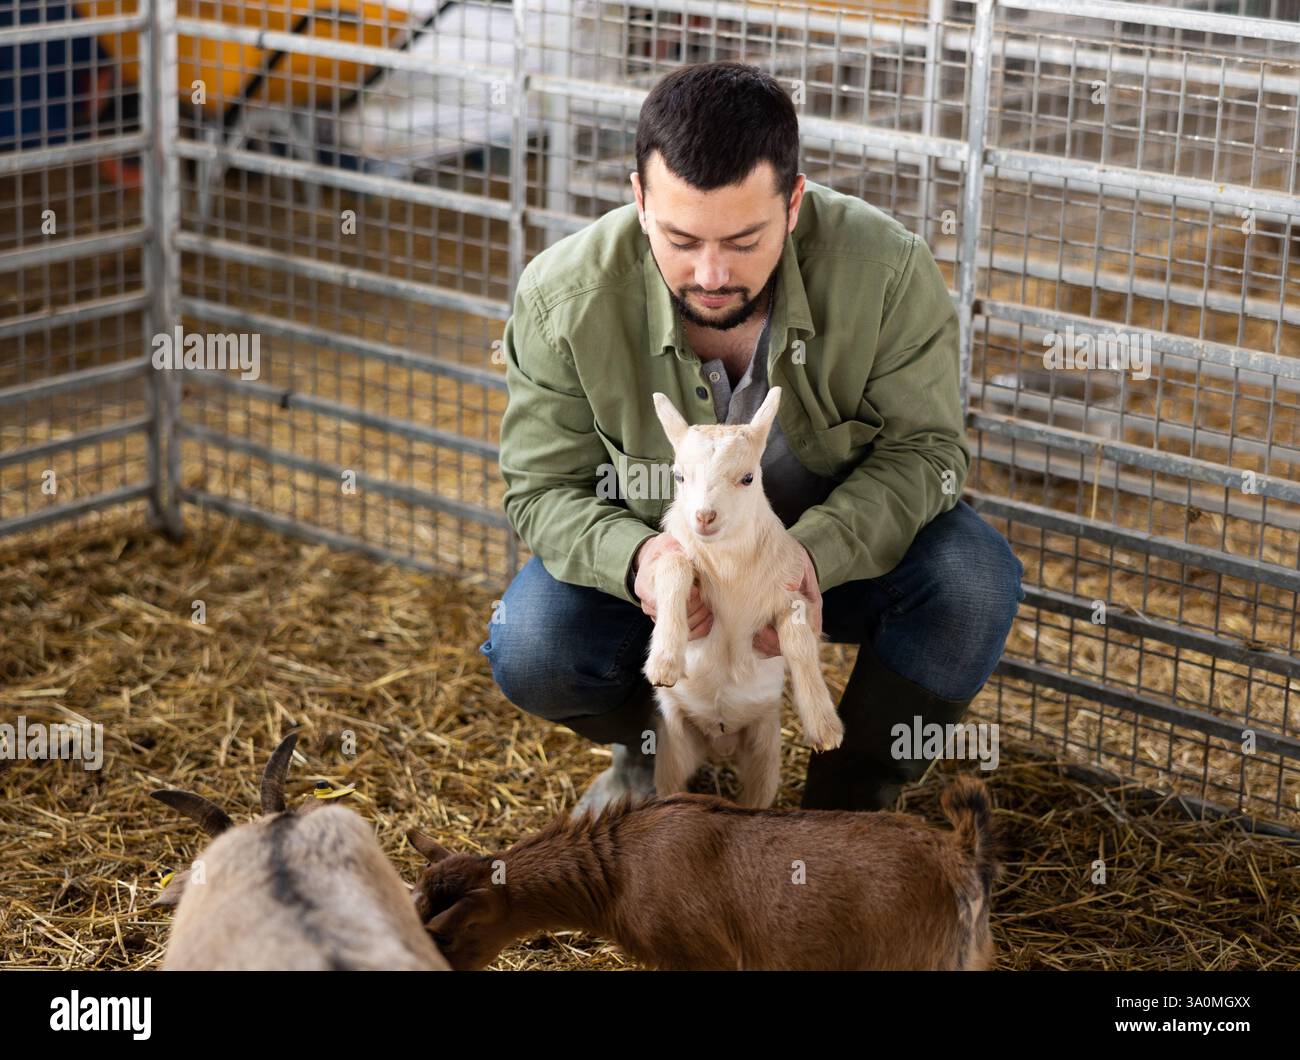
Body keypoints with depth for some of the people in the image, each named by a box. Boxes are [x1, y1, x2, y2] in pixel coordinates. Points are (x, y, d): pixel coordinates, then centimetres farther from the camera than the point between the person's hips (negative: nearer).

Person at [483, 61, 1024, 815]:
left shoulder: (886, 269, -27)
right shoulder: (565, 298, -24)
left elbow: (924, 447, -17)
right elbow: (545, 488, -15)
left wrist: (816, 553, -36)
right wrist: (634, 558, -38)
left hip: (836, 552, 0)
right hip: (661, 553, 0)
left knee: (976, 585, -29)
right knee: (529, 652, -26)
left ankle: (851, 794, -2)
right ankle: (653, 747, 12)